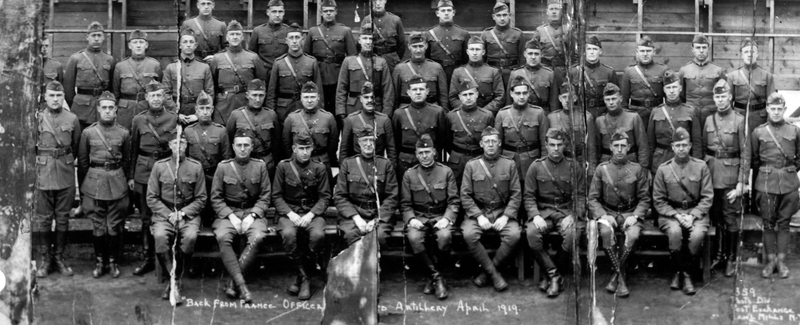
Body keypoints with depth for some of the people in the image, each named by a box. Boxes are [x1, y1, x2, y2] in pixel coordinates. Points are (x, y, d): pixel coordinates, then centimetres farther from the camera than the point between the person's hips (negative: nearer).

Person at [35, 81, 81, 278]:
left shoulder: (72, 119, 1)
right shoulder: (37, 118, -1)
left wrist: (65, 161, 12)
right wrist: (45, 161, 6)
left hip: (66, 175, 1)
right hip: (44, 174, -1)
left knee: (63, 218, 6)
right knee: (44, 219, 4)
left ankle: (59, 257, 17)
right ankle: (46, 258, 15)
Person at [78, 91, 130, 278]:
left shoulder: (124, 133, 2)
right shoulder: (88, 133, 2)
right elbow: (82, 161, 7)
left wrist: (125, 182, 8)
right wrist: (82, 186, 7)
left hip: (117, 183, 0)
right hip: (94, 181, 0)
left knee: (115, 226, 4)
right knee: (98, 227, 4)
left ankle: (113, 261, 16)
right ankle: (100, 262, 16)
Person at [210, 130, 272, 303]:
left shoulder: (260, 166, 6)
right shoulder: (223, 167, 4)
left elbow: (265, 197, 4)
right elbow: (216, 198, 2)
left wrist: (252, 216, -11)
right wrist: (231, 216, -11)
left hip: (253, 213, 0)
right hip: (228, 213, 0)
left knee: (257, 238, -31)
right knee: (222, 237, -32)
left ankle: (233, 282, -25)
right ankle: (241, 284, -33)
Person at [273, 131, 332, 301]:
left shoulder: (319, 168, 4)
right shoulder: (283, 166, 3)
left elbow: (325, 197, 2)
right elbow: (277, 196, 2)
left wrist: (311, 214, -14)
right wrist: (290, 214, -14)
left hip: (313, 212, 0)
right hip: (289, 212, 0)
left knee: (318, 235, -32)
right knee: (288, 234, -34)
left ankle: (301, 277, -12)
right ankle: (304, 278, -17)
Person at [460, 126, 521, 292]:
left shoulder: (509, 165, 7)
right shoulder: (471, 166, 6)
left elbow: (516, 195, 3)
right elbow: (465, 195, 2)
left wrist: (506, 216, -12)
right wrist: (479, 216, -12)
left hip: (503, 212, 0)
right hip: (477, 212, 0)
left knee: (514, 235, -29)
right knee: (469, 235, -31)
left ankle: (487, 271, -11)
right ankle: (494, 274, -17)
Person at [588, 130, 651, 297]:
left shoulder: (637, 170, 6)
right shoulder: (601, 169, 7)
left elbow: (645, 199, 6)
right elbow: (592, 199, 5)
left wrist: (635, 216, -12)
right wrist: (603, 215, -13)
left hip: (630, 213, 0)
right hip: (607, 213, 0)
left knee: (633, 235, -33)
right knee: (606, 231, -34)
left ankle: (616, 273, -14)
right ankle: (620, 276, -21)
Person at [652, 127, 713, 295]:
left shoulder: (701, 166, 2)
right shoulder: (663, 169, 2)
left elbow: (707, 197, 0)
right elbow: (658, 201, 1)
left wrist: (693, 215, -14)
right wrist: (676, 215, -13)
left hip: (696, 212, 0)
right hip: (670, 213, 0)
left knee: (697, 234, -31)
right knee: (675, 231, -33)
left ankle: (686, 273, -11)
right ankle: (679, 270, -11)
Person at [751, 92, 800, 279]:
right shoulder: (758, 132, 2)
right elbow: (753, 160, 8)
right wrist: (766, 173, 7)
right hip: (766, 184, 0)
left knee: (784, 223, 5)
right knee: (768, 223, 3)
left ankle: (781, 261, 10)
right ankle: (771, 260, 10)